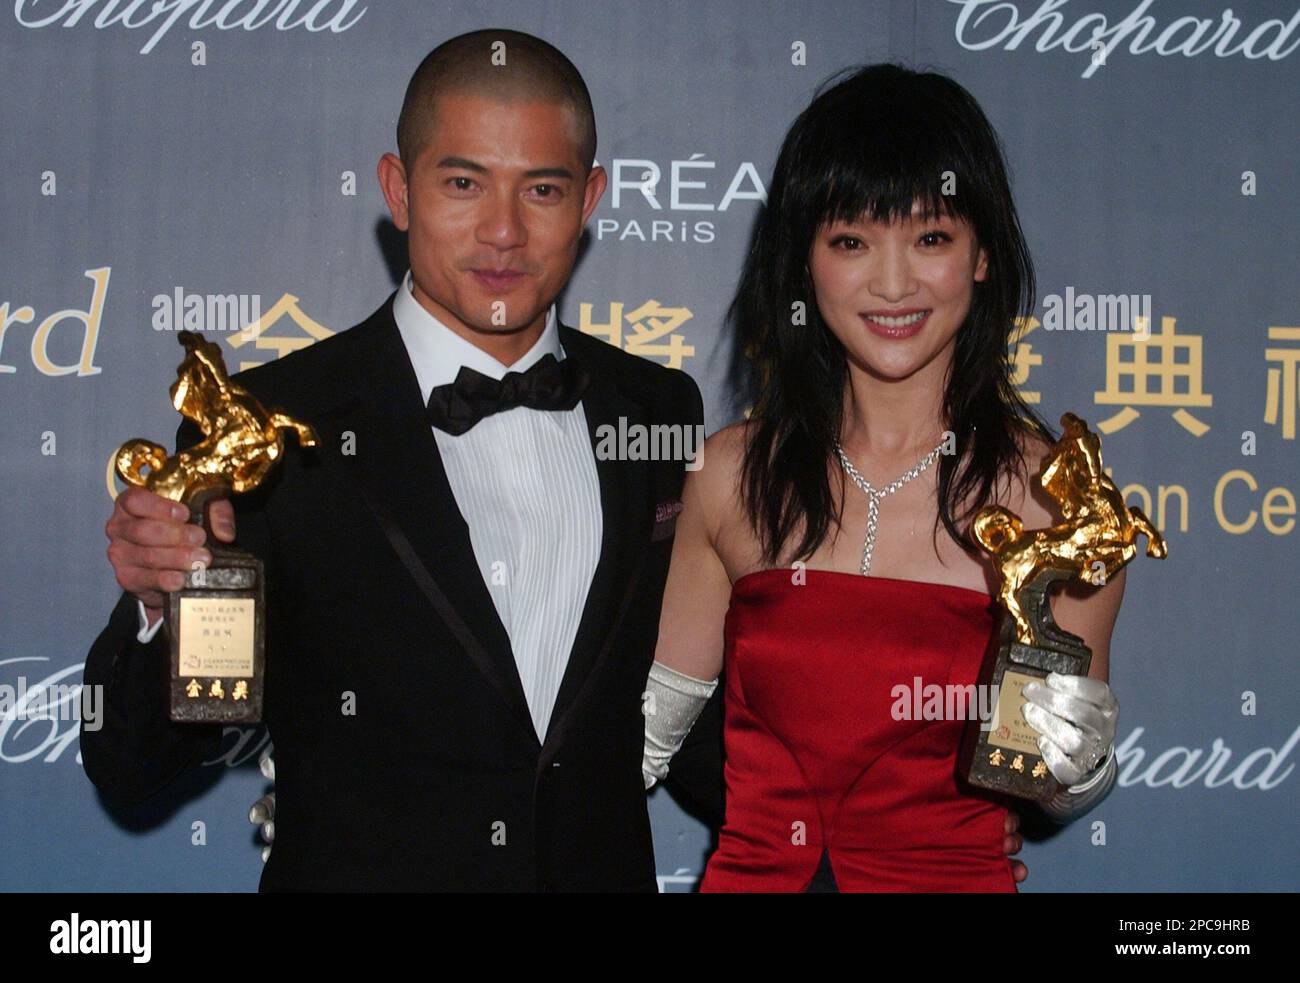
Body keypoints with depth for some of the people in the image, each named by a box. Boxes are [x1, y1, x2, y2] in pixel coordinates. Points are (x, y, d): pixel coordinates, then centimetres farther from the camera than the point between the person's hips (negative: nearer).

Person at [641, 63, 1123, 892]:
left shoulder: (1055, 494, -12)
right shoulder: (734, 475, -6)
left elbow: (1064, 797, -1)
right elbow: (647, 736, 4)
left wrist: (1078, 762, -20)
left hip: (954, 875, -2)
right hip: (752, 870, 2)